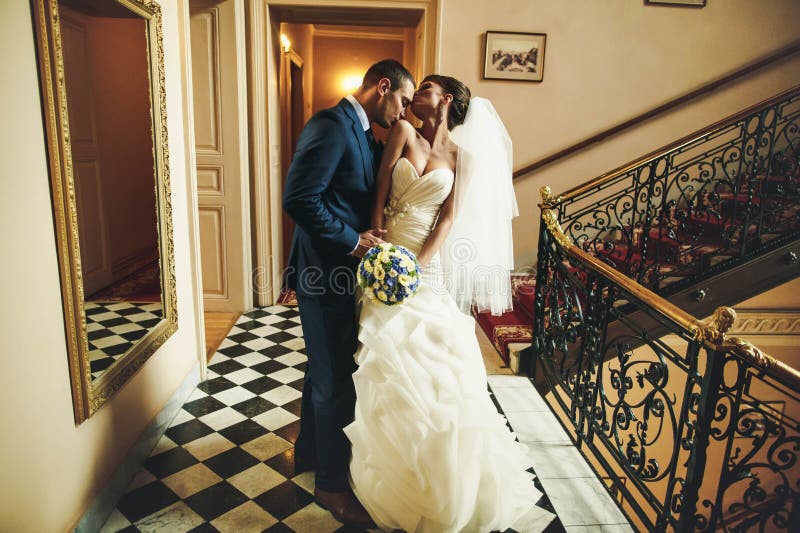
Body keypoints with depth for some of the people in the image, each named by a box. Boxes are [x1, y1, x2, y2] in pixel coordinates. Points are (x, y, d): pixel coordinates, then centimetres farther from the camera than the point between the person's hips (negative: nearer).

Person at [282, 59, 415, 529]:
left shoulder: (364, 134, 14)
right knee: (336, 380, 2)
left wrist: (372, 235, 3)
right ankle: (332, 482, 22)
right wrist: (352, 240, -19)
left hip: (343, 273, 10)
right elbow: (299, 198, -25)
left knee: (325, 370, 22)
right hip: (326, 274, -10)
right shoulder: (331, 125, -17)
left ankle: (310, 450, 43)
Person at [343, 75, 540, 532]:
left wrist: (417, 264, -13)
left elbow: (450, 217, -2)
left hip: (427, 266, 0)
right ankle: (394, 478, 29)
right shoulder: (404, 133, 6)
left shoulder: (462, 156, 5)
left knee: (431, 366, 6)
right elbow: (380, 195, 0)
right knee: (388, 368, 7)